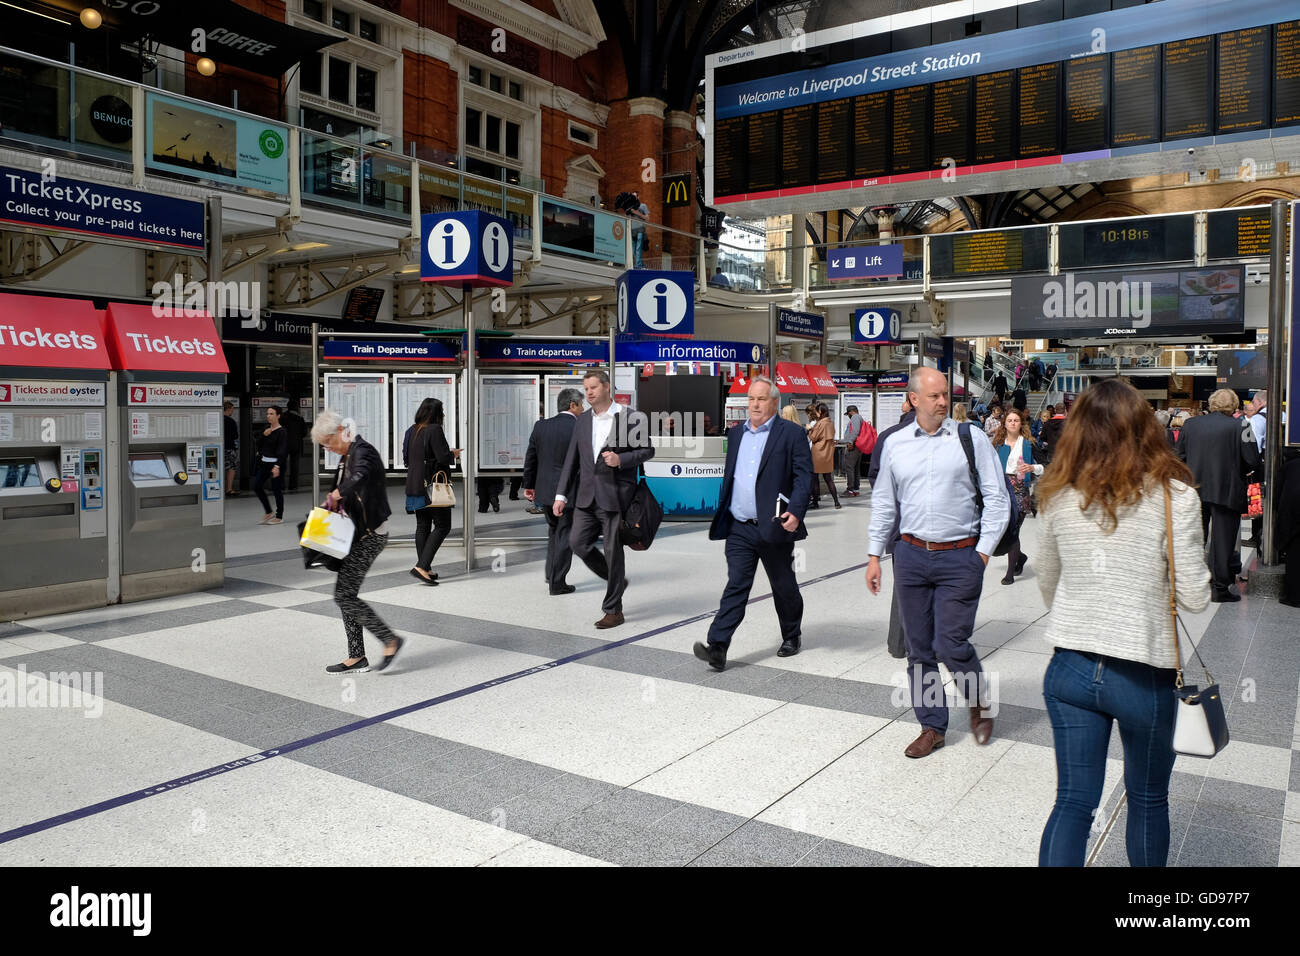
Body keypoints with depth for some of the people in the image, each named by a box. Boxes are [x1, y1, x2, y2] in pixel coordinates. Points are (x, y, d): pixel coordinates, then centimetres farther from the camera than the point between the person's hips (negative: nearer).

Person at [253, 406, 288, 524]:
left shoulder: (282, 432, -12)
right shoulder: (266, 428, 10)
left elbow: (282, 450, -18)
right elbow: (259, 444, 12)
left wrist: (277, 466, -27)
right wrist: (264, 435, -7)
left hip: (277, 463, -8)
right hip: (264, 462, 8)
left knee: (276, 489, -2)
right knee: (256, 486, 6)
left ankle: (279, 517, 10)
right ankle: (269, 513, 18)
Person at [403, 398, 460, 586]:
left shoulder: (411, 431, 10)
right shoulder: (434, 430, -13)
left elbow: (407, 458, 17)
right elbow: (443, 458, -19)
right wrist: (454, 454, 2)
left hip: (414, 486, 8)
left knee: (422, 526, 13)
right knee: (442, 526, -2)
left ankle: (425, 569, 16)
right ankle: (422, 566, -13)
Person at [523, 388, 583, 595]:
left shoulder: (541, 426, 2)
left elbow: (530, 458, 7)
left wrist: (529, 485, 17)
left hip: (545, 490, 5)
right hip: (570, 492, -5)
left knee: (554, 530, 23)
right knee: (565, 535, 5)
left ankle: (551, 573, 27)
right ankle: (557, 582, 8)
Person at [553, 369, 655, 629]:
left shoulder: (631, 418, -5)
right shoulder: (583, 420, 10)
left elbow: (647, 450, 0)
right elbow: (571, 459, 11)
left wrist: (621, 459, -17)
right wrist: (561, 495, 6)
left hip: (615, 495, -5)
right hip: (587, 495, 6)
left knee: (613, 551, 0)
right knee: (578, 542, 2)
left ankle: (613, 610, 13)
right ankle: (616, 581, 26)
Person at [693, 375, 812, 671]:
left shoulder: (791, 433, -4)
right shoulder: (736, 433, 13)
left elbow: (804, 475, -9)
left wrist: (795, 511, -22)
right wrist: (721, 513, 15)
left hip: (774, 527, -3)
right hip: (739, 529, 4)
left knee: (784, 587, 13)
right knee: (735, 586, -2)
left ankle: (792, 636, 34)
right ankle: (717, 646, -8)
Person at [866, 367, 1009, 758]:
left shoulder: (971, 438, -2)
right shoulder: (895, 444, 7)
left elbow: (997, 498, -1)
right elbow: (883, 503, 13)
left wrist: (984, 551, -7)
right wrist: (874, 556, 11)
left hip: (960, 556, -3)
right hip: (911, 554, 3)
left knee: (951, 644, -6)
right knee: (919, 648, 9)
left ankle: (979, 701, 26)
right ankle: (932, 726, 25)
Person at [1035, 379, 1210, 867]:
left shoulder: (1059, 496, -2)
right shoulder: (1172, 495, -11)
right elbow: (1194, 597, -9)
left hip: (1069, 669, 2)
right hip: (1144, 676, -1)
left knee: (1073, 801, 10)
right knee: (1148, 800, 20)